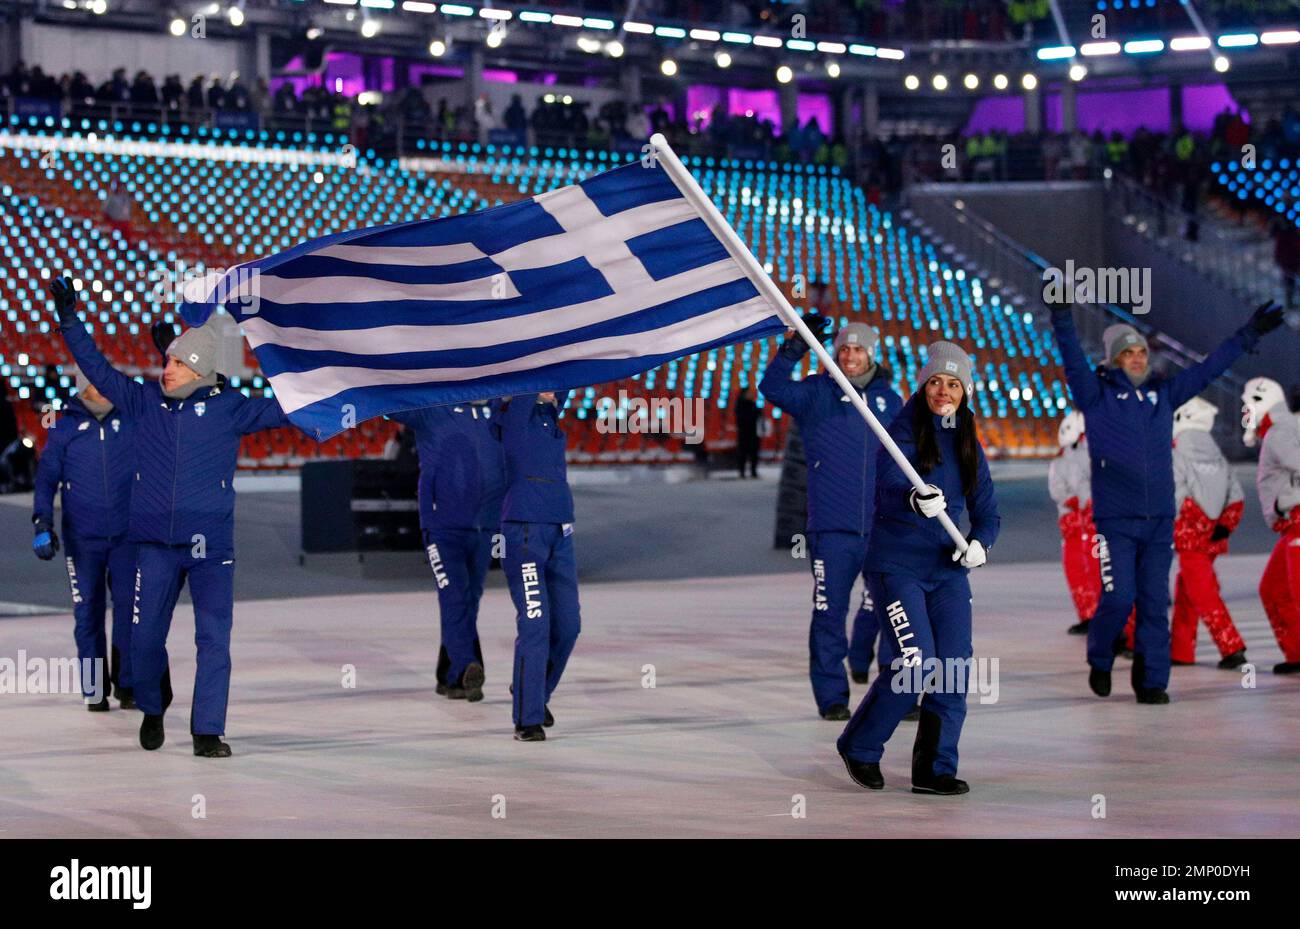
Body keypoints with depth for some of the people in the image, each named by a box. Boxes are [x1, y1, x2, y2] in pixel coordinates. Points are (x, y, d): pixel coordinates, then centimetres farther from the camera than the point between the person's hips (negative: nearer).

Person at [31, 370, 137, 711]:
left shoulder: (132, 419, 2)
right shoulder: (64, 426, 1)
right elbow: (47, 476, 4)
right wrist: (42, 523, -6)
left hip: (126, 534, 0)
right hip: (82, 538, 0)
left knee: (129, 606, -5)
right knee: (88, 613, 2)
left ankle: (127, 685, 6)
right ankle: (95, 689, 11)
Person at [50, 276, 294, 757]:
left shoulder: (228, 408, -1)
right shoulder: (145, 401, 5)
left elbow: (282, 409, 0)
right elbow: (98, 369, 11)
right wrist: (69, 320, 8)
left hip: (211, 545, -2)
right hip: (155, 545, 2)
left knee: (214, 638, -8)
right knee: (146, 637, 6)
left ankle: (207, 731, -1)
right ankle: (152, 709, 32)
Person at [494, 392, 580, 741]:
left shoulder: (549, 412, 13)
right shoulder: (514, 413, -5)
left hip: (560, 534, 7)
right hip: (524, 532, -7)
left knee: (568, 625, 8)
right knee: (535, 624, -11)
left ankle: (535, 693, 30)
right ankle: (527, 719, -6)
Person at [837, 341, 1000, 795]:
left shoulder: (968, 446, 9)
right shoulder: (902, 433, -7)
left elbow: (987, 510, 11)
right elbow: (887, 490, -22)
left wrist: (981, 541, -12)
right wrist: (914, 501, -45)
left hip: (948, 568, 5)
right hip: (897, 565, -5)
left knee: (954, 669, -3)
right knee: (916, 663, -14)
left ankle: (934, 769, 7)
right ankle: (859, 748, 7)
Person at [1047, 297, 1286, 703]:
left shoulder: (1163, 394, 12)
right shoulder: (1097, 395, 0)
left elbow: (1208, 369, 18)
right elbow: (1074, 362, -14)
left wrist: (1249, 334, 21)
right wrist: (1062, 318, -30)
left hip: (1160, 520, 4)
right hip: (1115, 520, -4)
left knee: (1155, 602, 2)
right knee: (1118, 598, -9)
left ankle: (1152, 681, 9)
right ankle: (1100, 662, 17)